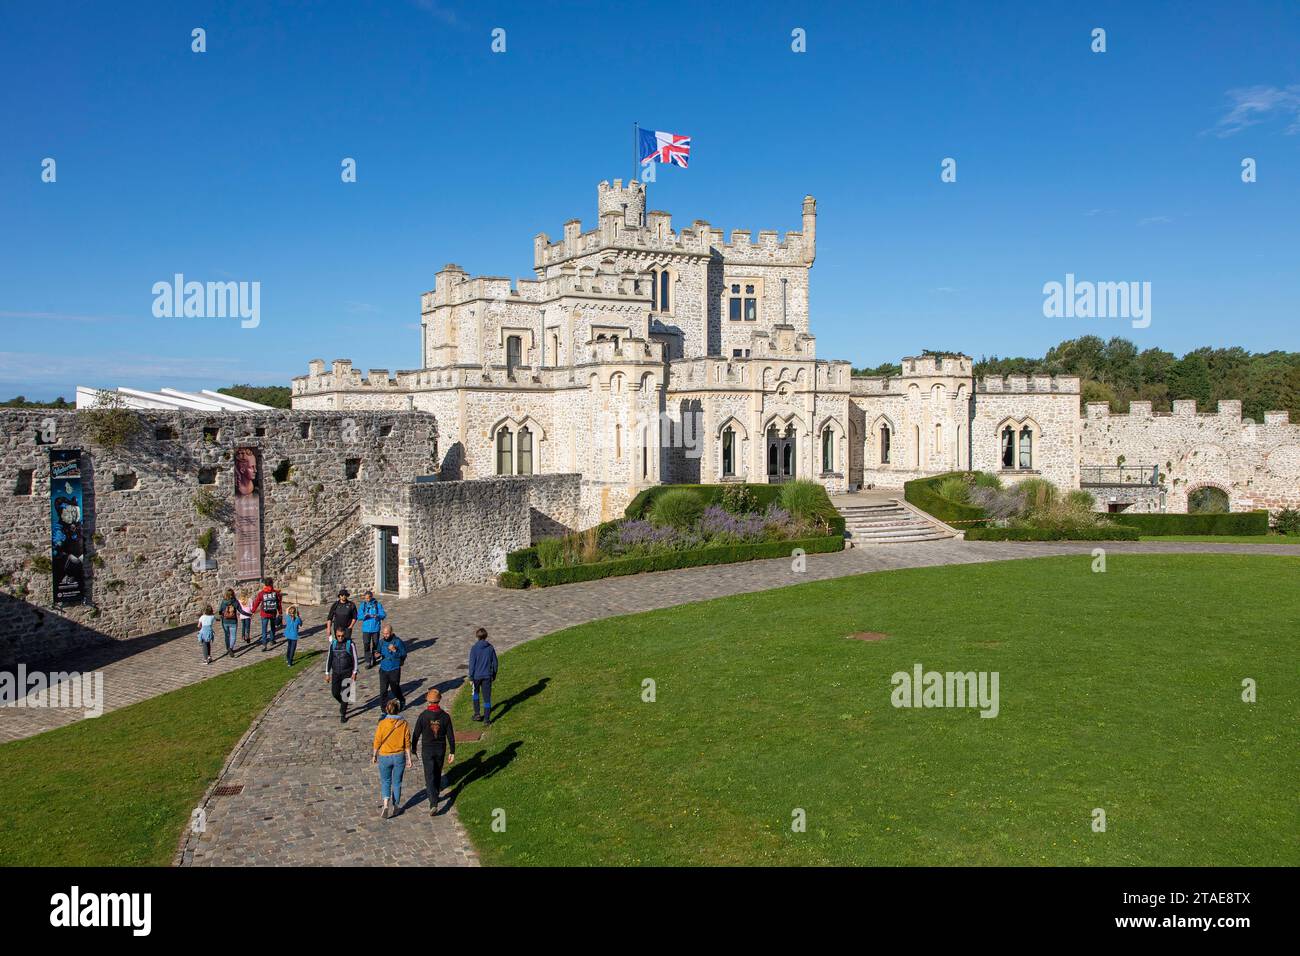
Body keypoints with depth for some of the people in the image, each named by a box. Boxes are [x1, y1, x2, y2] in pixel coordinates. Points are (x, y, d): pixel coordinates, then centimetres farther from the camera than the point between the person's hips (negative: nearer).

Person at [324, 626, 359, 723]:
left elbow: (355, 658, -7)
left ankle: (343, 715, 7)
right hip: (336, 672, 4)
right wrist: (327, 673, 5)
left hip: (347, 673, -4)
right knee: (335, 693, 5)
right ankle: (342, 703, 36)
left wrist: (354, 673, -12)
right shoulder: (333, 644, 0)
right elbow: (329, 659, 7)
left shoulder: (350, 644, -11)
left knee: (345, 694, -3)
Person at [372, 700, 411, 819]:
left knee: (385, 782, 15)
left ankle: (385, 806, -4)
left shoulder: (382, 724, -13)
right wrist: (409, 758, 5)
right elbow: (407, 743, -5)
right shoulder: (404, 724, -10)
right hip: (399, 757, 1)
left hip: (384, 757, -1)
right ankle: (396, 807, 27)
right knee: (397, 782, 17)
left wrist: (374, 755, 9)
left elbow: (377, 742, -6)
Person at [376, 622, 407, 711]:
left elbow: (404, 655, -11)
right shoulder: (381, 641, 1)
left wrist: (395, 650, -25)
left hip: (394, 669, -3)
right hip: (383, 669, 3)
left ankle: (402, 702, 40)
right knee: (383, 690, -1)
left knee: (395, 688, 11)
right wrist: (378, 655, -7)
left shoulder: (397, 641, -12)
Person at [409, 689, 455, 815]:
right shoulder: (445, 716, -9)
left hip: (427, 750, -3)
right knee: (437, 772, 23)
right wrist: (452, 752, 2)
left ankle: (433, 803, -13)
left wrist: (413, 749, 5)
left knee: (430, 776, -2)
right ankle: (435, 793, 42)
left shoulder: (423, 716, -16)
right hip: (441, 749, 3)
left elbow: (416, 734, -9)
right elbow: (450, 736, -5)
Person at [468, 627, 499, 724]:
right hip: (487, 676, 1)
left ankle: (477, 713, 21)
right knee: (487, 697, 5)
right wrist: (494, 674, 15)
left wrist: (471, 677, -4)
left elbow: (472, 663, -11)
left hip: (477, 675, -1)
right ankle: (486, 718, 6)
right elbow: (494, 662, 3)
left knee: (476, 693, 23)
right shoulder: (490, 648, -3)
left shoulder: (474, 648, -11)